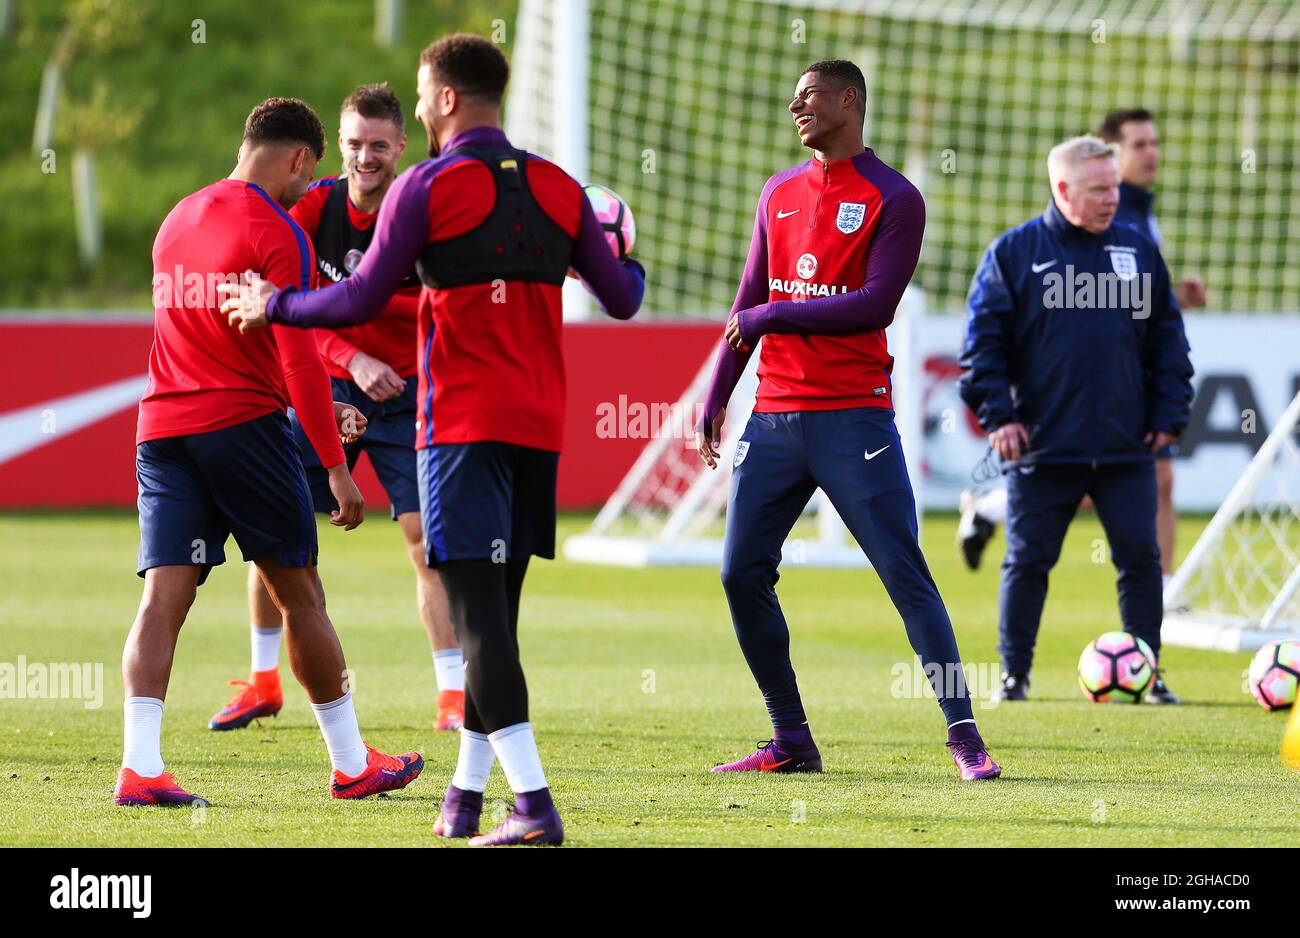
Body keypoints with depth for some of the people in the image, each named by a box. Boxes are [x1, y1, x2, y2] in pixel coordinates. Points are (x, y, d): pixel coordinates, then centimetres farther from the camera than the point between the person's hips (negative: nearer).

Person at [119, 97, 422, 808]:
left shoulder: (178, 220, 16)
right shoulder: (278, 235, -9)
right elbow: (298, 360, -14)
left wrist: (321, 407, 30)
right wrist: (335, 466, -10)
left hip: (162, 428, 6)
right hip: (243, 424, -6)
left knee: (163, 597, -3)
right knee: (300, 595, 6)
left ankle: (140, 765, -17)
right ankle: (350, 763, 14)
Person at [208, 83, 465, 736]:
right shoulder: (314, 206, -7)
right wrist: (352, 359, -24)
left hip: (404, 394, -2)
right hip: (326, 387, 3)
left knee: (428, 537, -11)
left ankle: (454, 695, -4)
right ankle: (263, 683, 17)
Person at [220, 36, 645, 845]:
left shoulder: (426, 188, -6)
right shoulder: (558, 189, 9)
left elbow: (361, 301, -6)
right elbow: (623, 299, 14)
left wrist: (273, 306, 11)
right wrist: (626, 260, 38)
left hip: (461, 422, -6)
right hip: (540, 423, 6)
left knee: (479, 611, -9)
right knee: (496, 610, 13)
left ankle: (534, 803, -20)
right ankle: (466, 797, 18)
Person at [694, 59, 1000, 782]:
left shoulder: (894, 199, -4)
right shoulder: (780, 192, 16)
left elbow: (876, 304, -14)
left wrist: (771, 316, -11)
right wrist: (716, 401, 17)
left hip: (853, 417, -6)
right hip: (775, 417, 6)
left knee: (905, 574, -9)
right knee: (743, 574, 2)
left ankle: (965, 737, -7)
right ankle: (792, 742, 11)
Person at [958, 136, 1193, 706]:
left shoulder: (1138, 252, 9)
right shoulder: (1014, 252, 0)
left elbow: (1167, 339, 14)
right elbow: (983, 339, -1)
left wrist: (1169, 414, 6)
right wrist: (997, 414, -9)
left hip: (1127, 446, 2)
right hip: (1042, 446, -2)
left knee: (1141, 559, 0)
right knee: (1028, 561, 3)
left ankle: (1146, 674, 9)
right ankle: (1014, 674, 14)